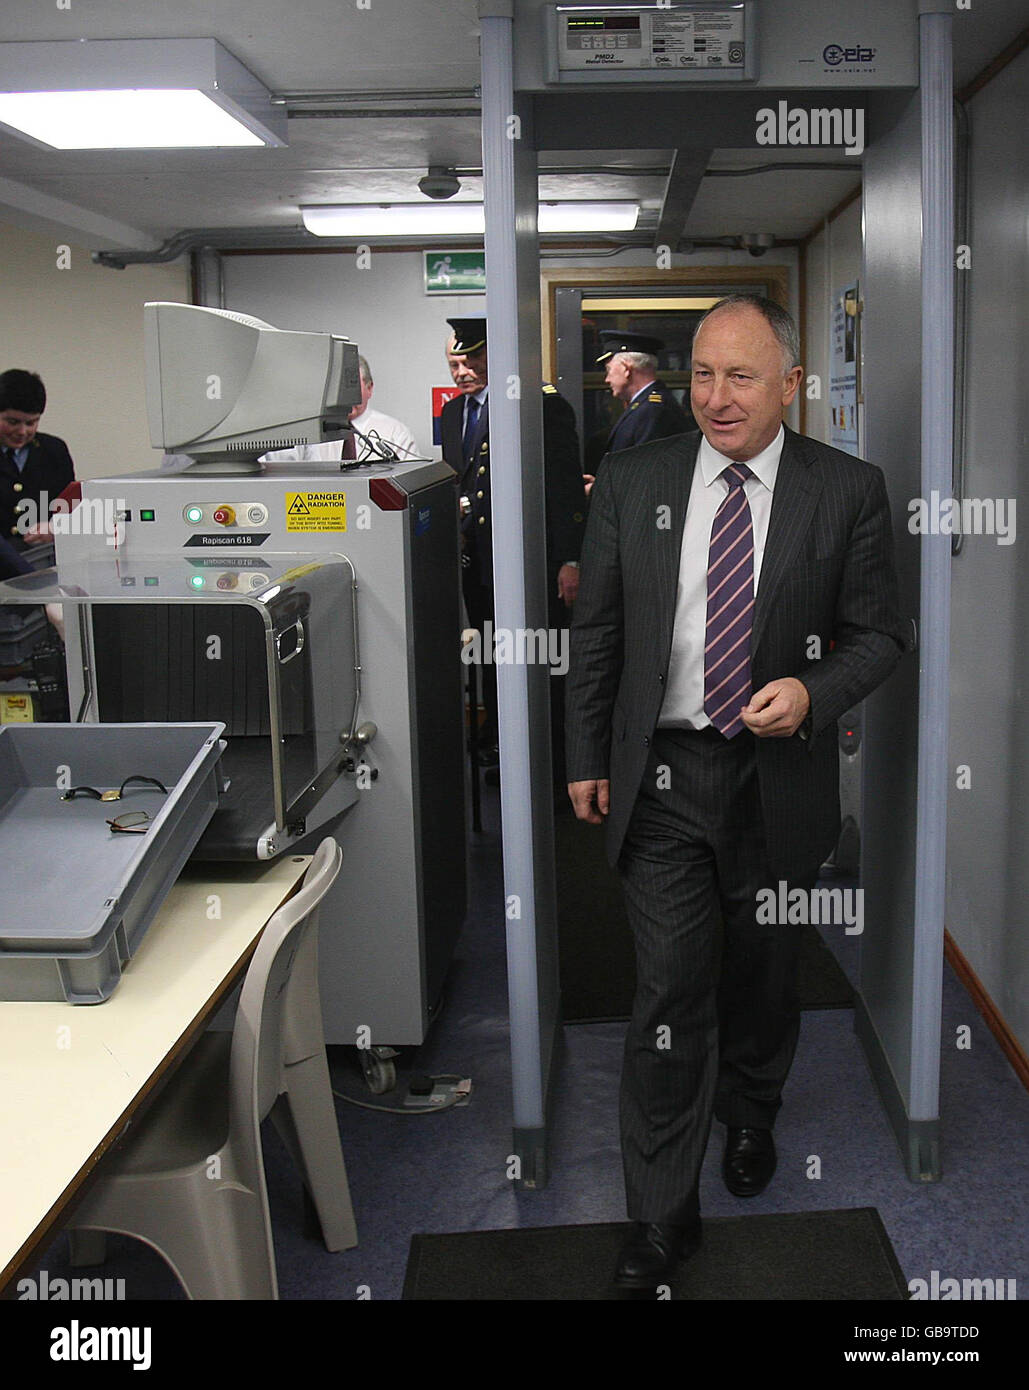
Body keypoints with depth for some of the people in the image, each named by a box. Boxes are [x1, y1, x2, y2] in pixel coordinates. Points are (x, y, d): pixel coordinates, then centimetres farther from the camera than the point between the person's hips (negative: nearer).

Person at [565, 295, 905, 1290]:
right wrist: (587, 757, 5)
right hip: (661, 777, 0)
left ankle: (750, 1117, 49)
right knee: (669, 994, -1)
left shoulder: (848, 491, -4)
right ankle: (661, 1217, 14)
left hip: (778, 779, 1)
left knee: (763, 974, 20)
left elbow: (878, 633, 1)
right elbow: (595, 632, 5)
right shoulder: (631, 482, 0)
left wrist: (812, 694, -19)